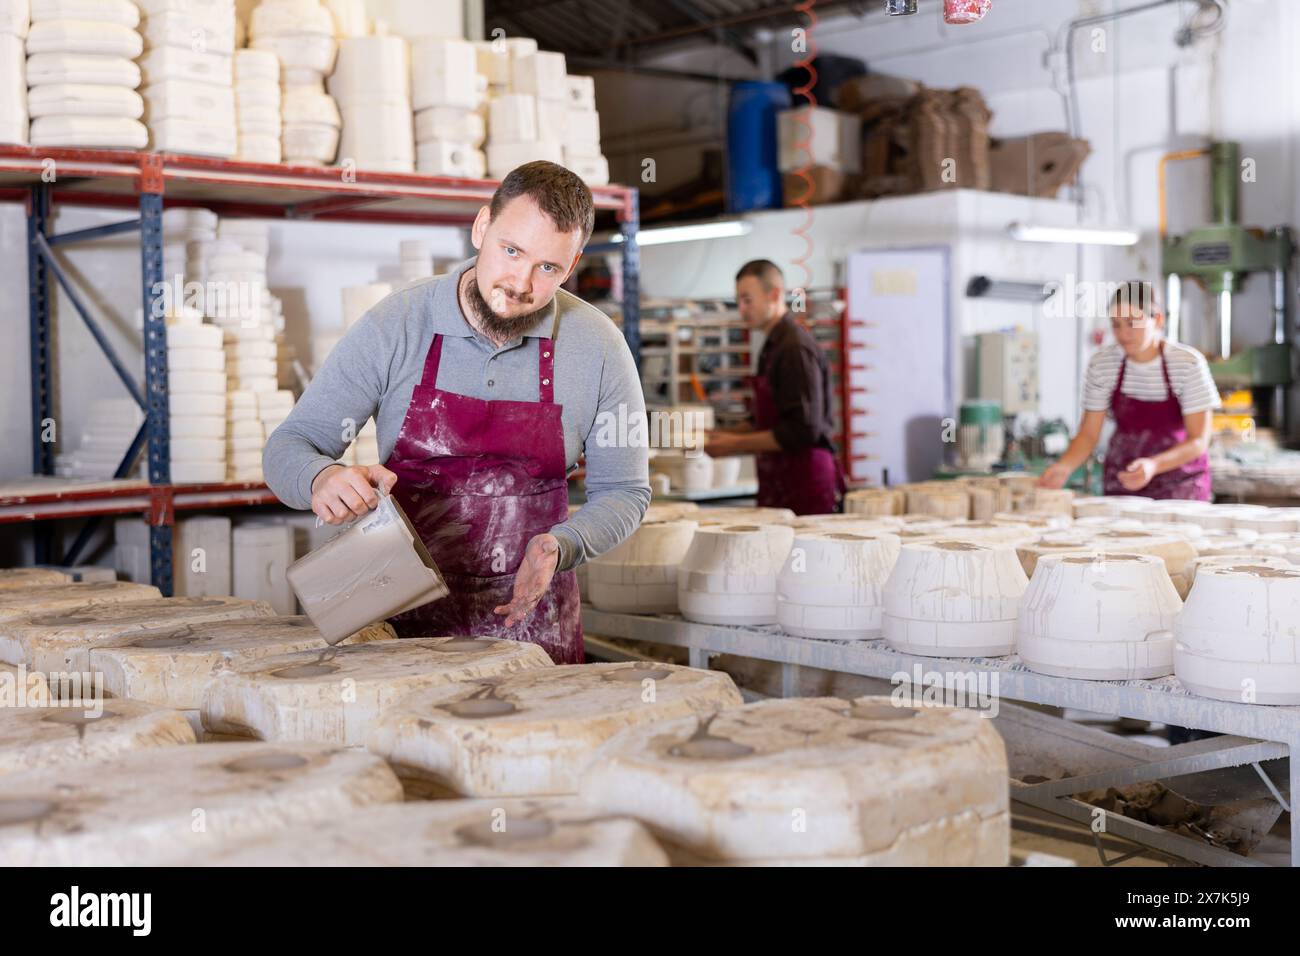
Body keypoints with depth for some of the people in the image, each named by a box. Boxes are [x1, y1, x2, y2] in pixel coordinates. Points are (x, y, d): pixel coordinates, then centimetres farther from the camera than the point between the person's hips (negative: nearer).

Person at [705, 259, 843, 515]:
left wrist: (737, 444, -14)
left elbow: (803, 430, -19)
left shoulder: (796, 349, -13)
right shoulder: (774, 347, 16)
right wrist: (724, 435, 9)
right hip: (778, 487, 9)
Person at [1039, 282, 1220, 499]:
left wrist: (1154, 465, -32)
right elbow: (1088, 434, -3)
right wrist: (1065, 466, -23)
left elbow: (1199, 441, -15)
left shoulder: (1188, 363, -14)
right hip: (1120, 483, 2)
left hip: (1179, 481, -2)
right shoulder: (1102, 363, -6)